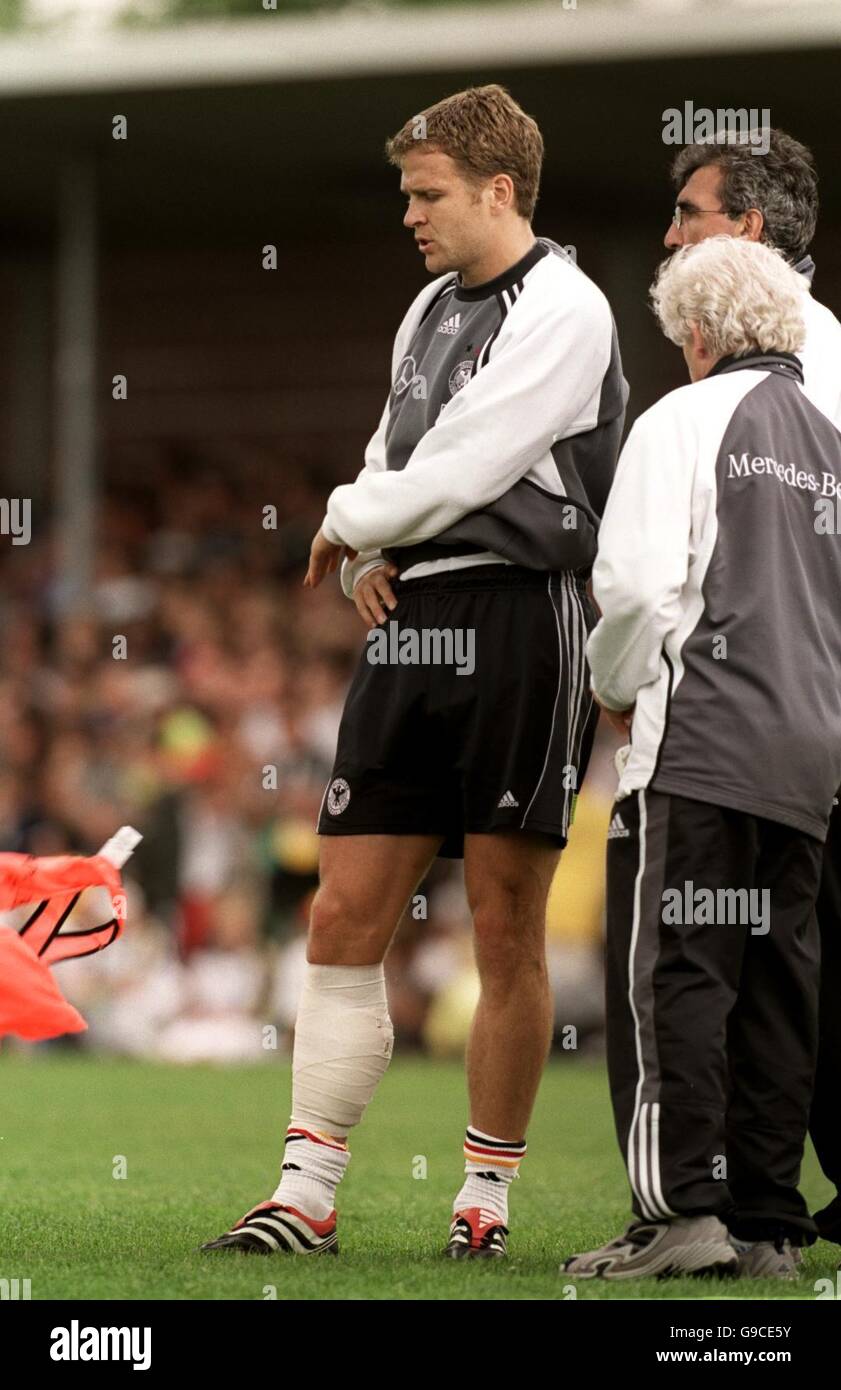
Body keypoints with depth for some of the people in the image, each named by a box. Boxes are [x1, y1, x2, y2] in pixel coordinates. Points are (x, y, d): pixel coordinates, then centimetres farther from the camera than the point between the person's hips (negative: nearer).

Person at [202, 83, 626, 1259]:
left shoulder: (562, 309, -7)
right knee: (345, 919, 1)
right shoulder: (432, 309, 19)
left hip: (518, 626, -7)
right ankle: (307, 1197, 2)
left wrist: (346, 523, 2)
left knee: (507, 933, -1)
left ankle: (487, 1197, 7)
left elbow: (461, 473, -14)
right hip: (411, 630, 8)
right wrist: (366, 558, 6)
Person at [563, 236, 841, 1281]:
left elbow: (638, 582, -11)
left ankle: (681, 1209, -12)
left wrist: (618, 685, 5)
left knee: (671, 968, -5)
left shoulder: (685, 421, -4)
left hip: (704, 734, -6)